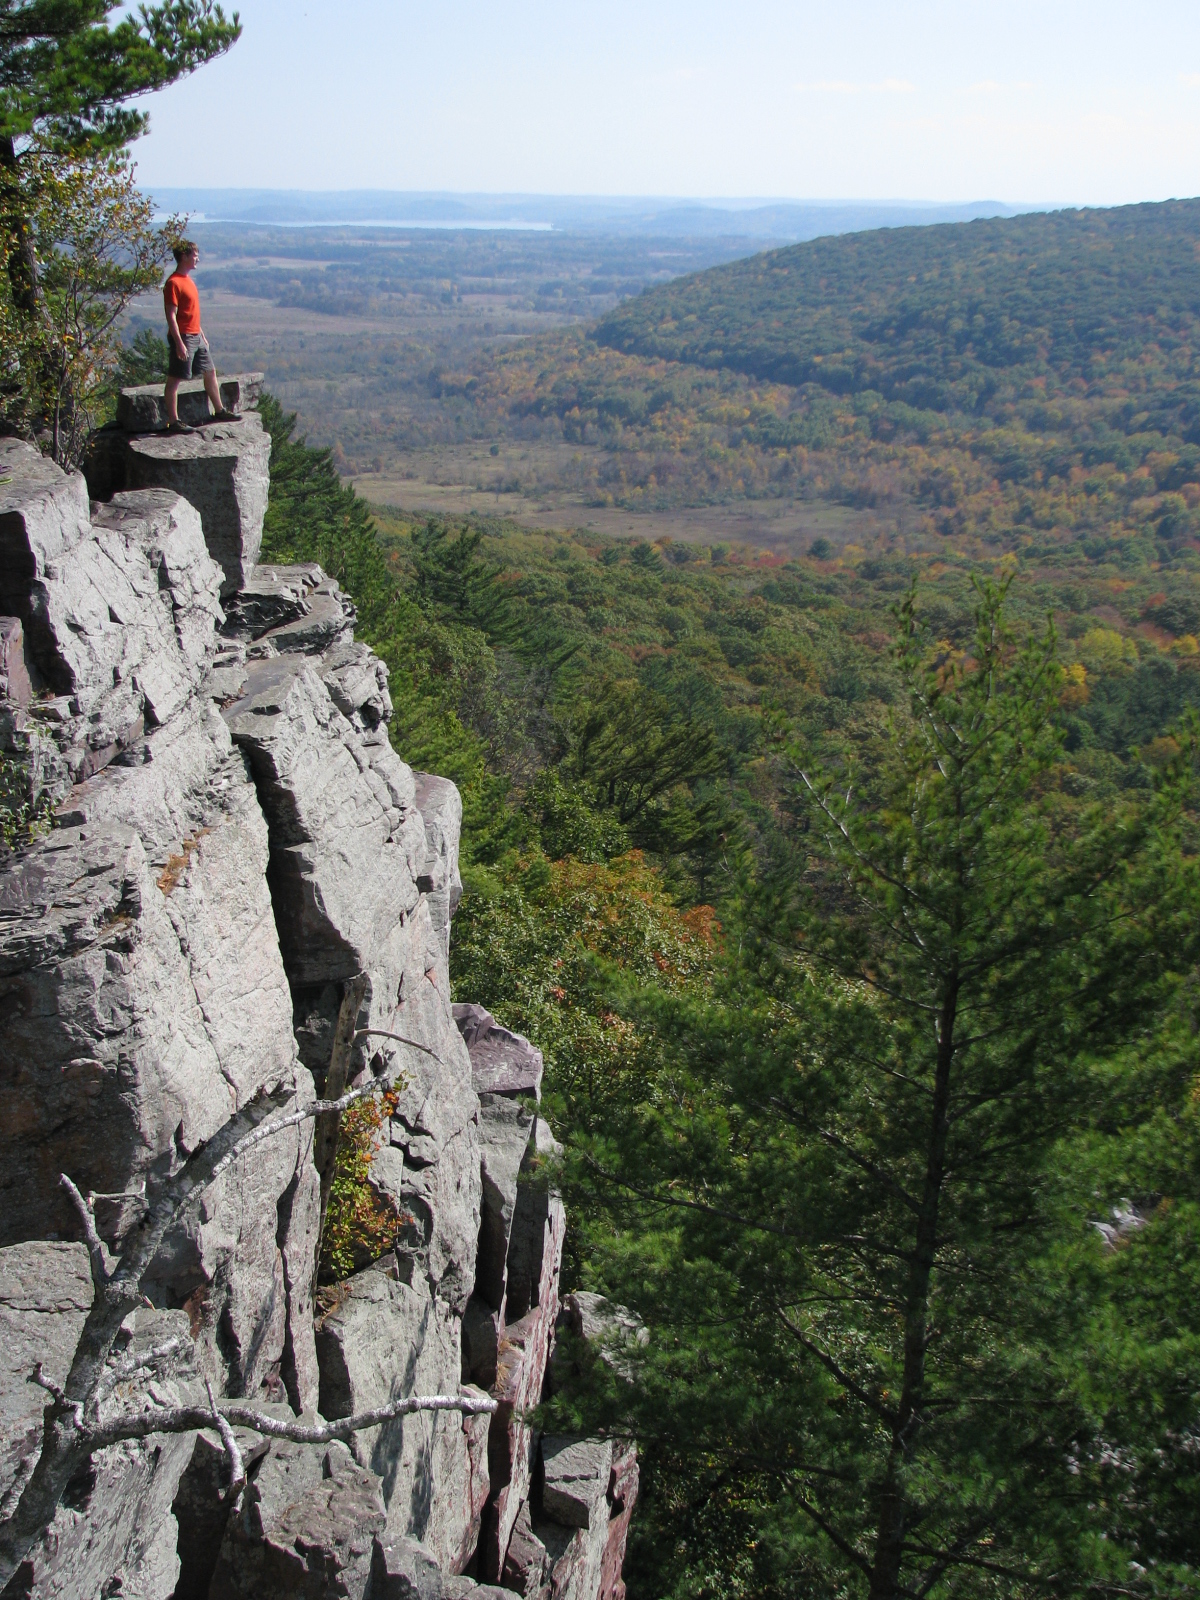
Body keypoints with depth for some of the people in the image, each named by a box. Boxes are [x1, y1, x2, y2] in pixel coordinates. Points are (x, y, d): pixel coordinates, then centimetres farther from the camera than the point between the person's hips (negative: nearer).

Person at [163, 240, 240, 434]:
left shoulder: (187, 280, 14)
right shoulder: (173, 283, -16)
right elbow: (171, 316, -20)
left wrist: (202, 335, 22)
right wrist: (179, 343, -24)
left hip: (196, 337, 10)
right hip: (183, 337, -10)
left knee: (210, 372, 17)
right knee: (174, 380, -5)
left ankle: (219, 411, 30)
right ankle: (173, 422, -3)